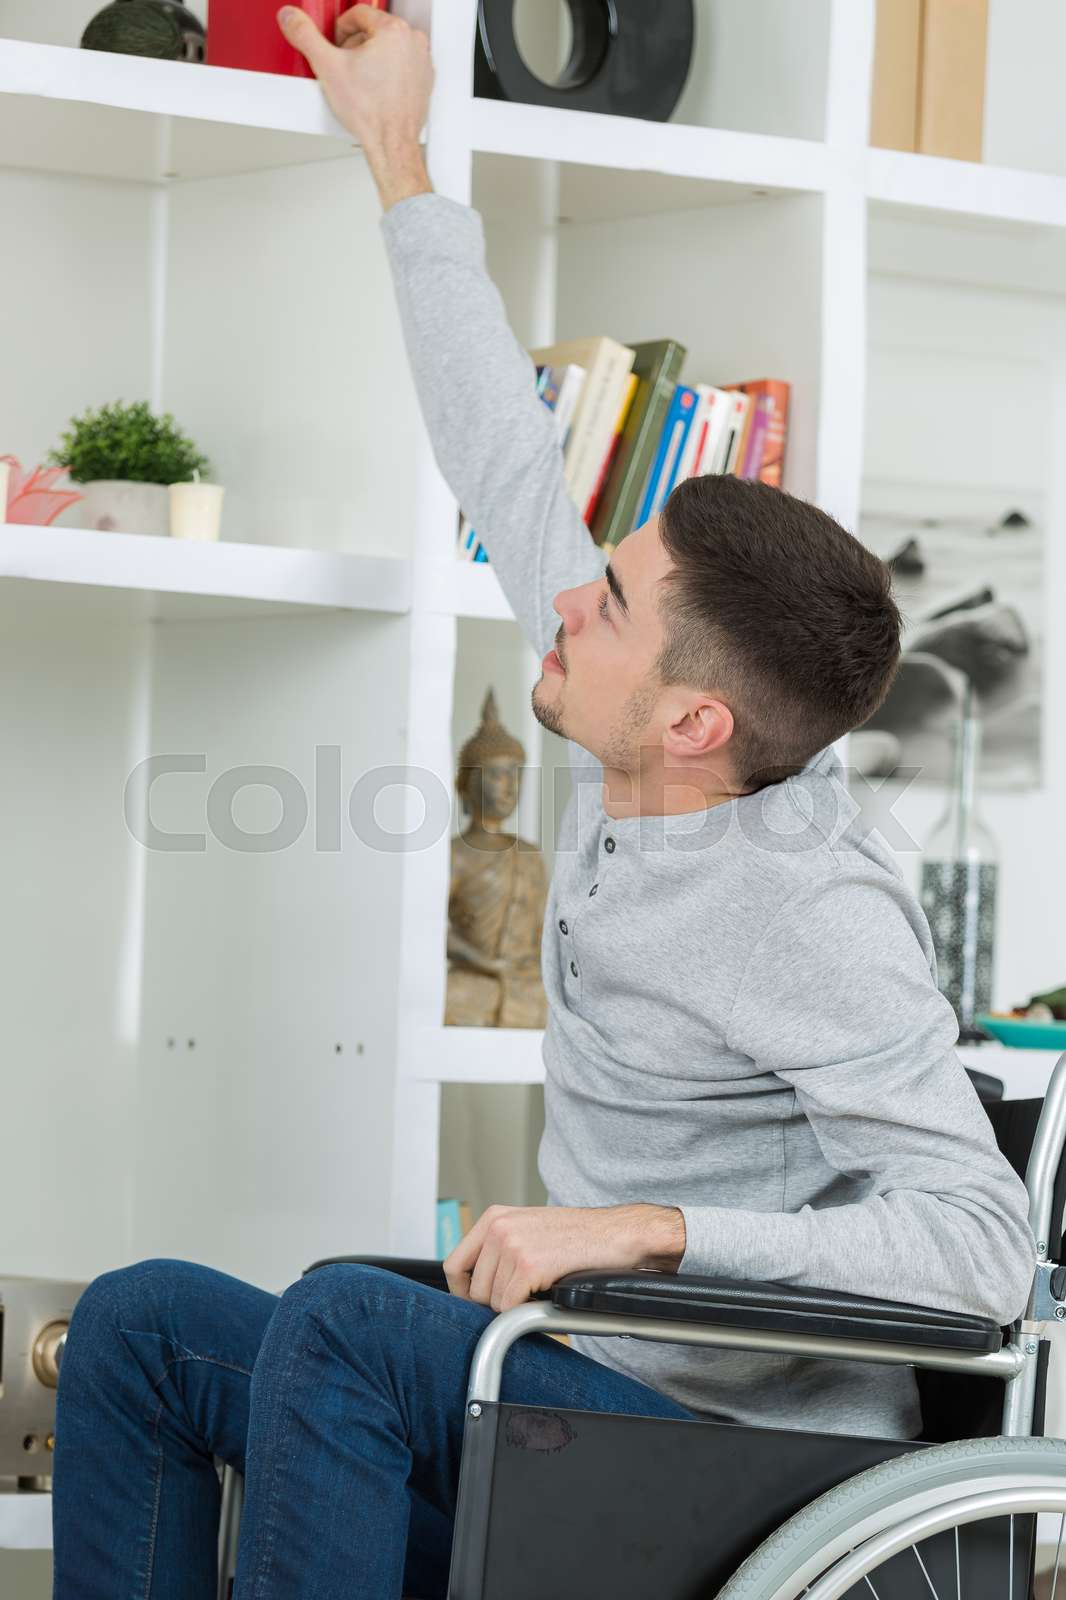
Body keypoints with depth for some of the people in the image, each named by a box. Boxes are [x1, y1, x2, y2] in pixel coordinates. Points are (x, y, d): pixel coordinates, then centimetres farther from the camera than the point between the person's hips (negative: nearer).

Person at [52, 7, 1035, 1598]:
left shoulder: (816, 919, -21)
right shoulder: (638, 777, 3)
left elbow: (980, 1246, -27)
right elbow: (510, 468, 14)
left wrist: (638, 1230, -31)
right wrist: (397, 155, 20)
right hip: (593, 1403, 9)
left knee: (348, 1317, -29)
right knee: (138, 1322, 3)